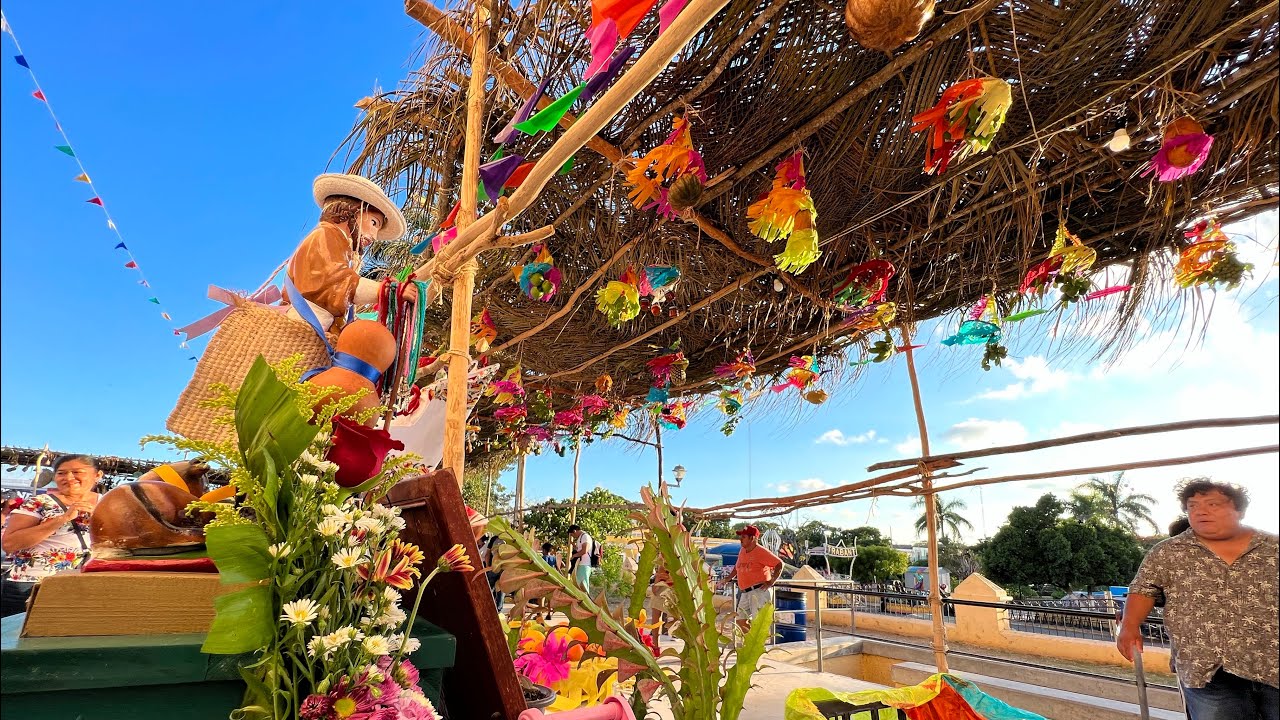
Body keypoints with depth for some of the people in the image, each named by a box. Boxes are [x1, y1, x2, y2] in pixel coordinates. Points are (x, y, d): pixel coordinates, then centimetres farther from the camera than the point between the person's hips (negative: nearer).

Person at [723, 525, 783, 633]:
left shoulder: (762, 551, -12)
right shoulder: (742, 551, 11)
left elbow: (779, 564, -12)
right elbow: (737, 566, 28)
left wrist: (772, 581, -16)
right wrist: (729, 578, 20)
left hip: (760, 590, -8)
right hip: (745, 592, 8)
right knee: (741, 620, 10)